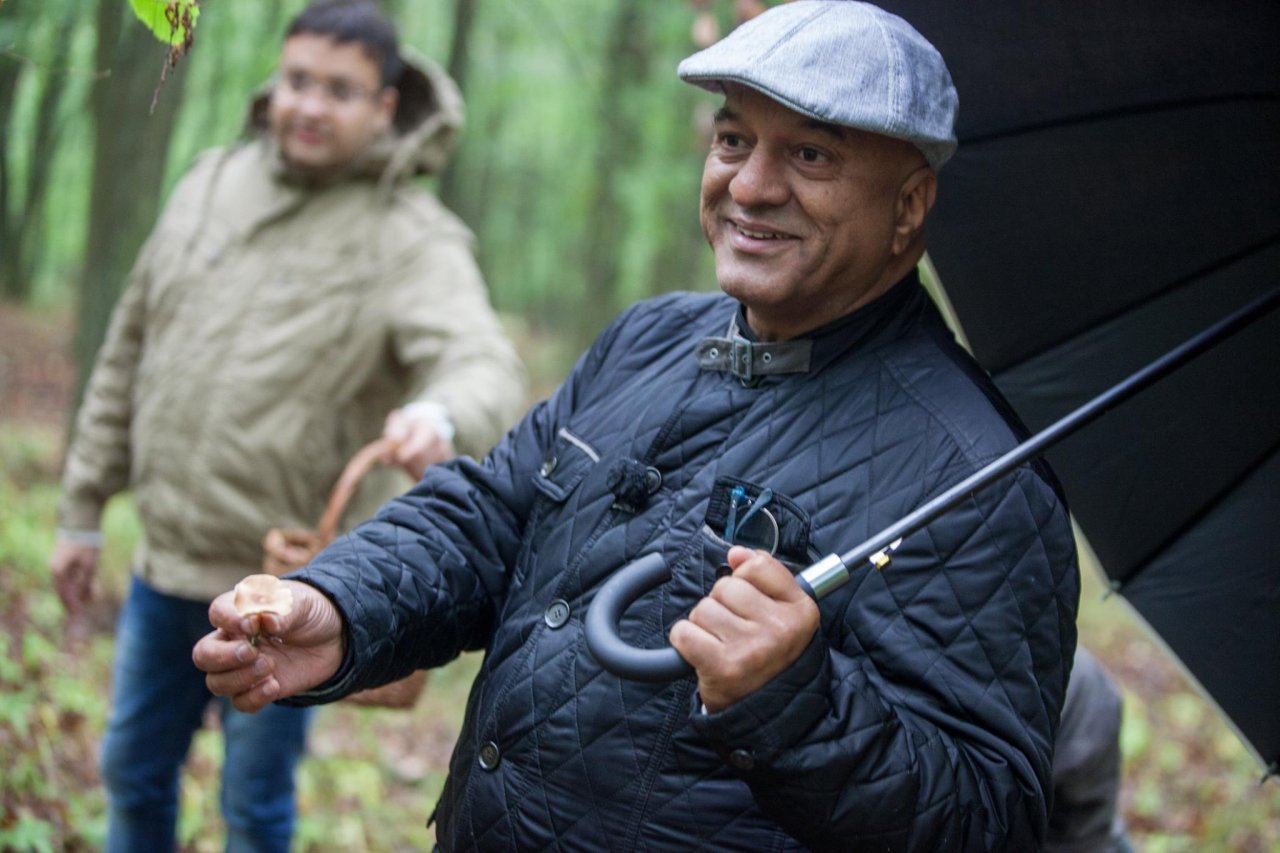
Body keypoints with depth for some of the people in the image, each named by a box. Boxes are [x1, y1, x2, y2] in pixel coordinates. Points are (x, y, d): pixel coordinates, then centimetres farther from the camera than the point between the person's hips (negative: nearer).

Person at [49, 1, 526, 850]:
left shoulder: (412, 238, -12)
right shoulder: (212, 186, 5)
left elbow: (486, 367, -29)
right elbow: (130, 353, 13)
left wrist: (441, 416, -54)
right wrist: (84, 511, 15)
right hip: (164, 566, 5)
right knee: (133, 775, 20)